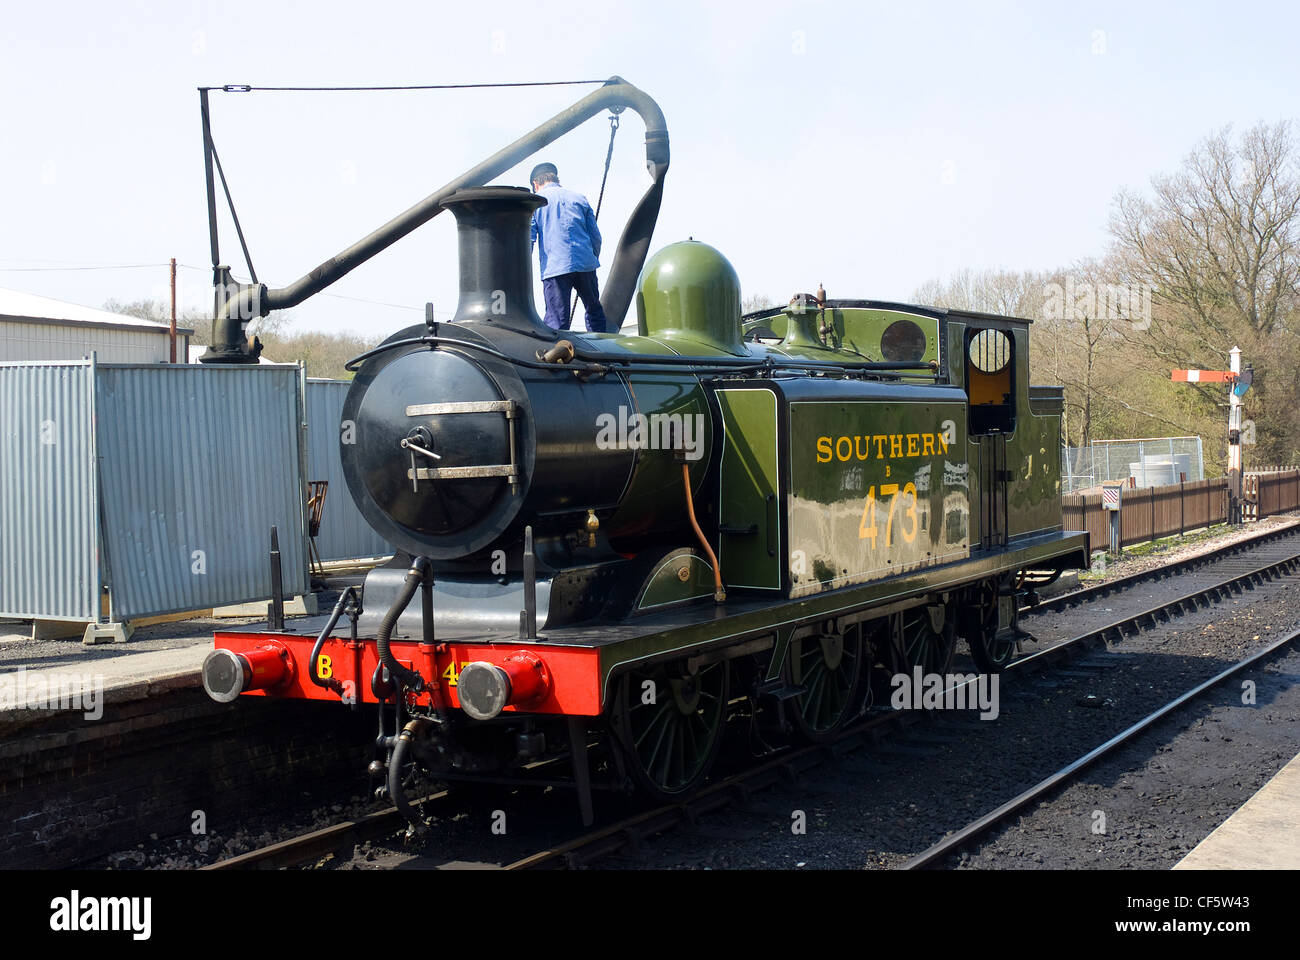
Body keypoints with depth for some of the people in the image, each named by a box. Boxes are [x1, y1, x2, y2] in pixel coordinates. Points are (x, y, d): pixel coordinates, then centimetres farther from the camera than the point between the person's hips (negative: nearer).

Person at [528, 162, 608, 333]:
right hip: (585, 263, 3)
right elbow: (596, 237, 14)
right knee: (595, 312, 18)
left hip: (554, 267, -3)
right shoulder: (579, 198, 15)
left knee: (556, 321, -3)